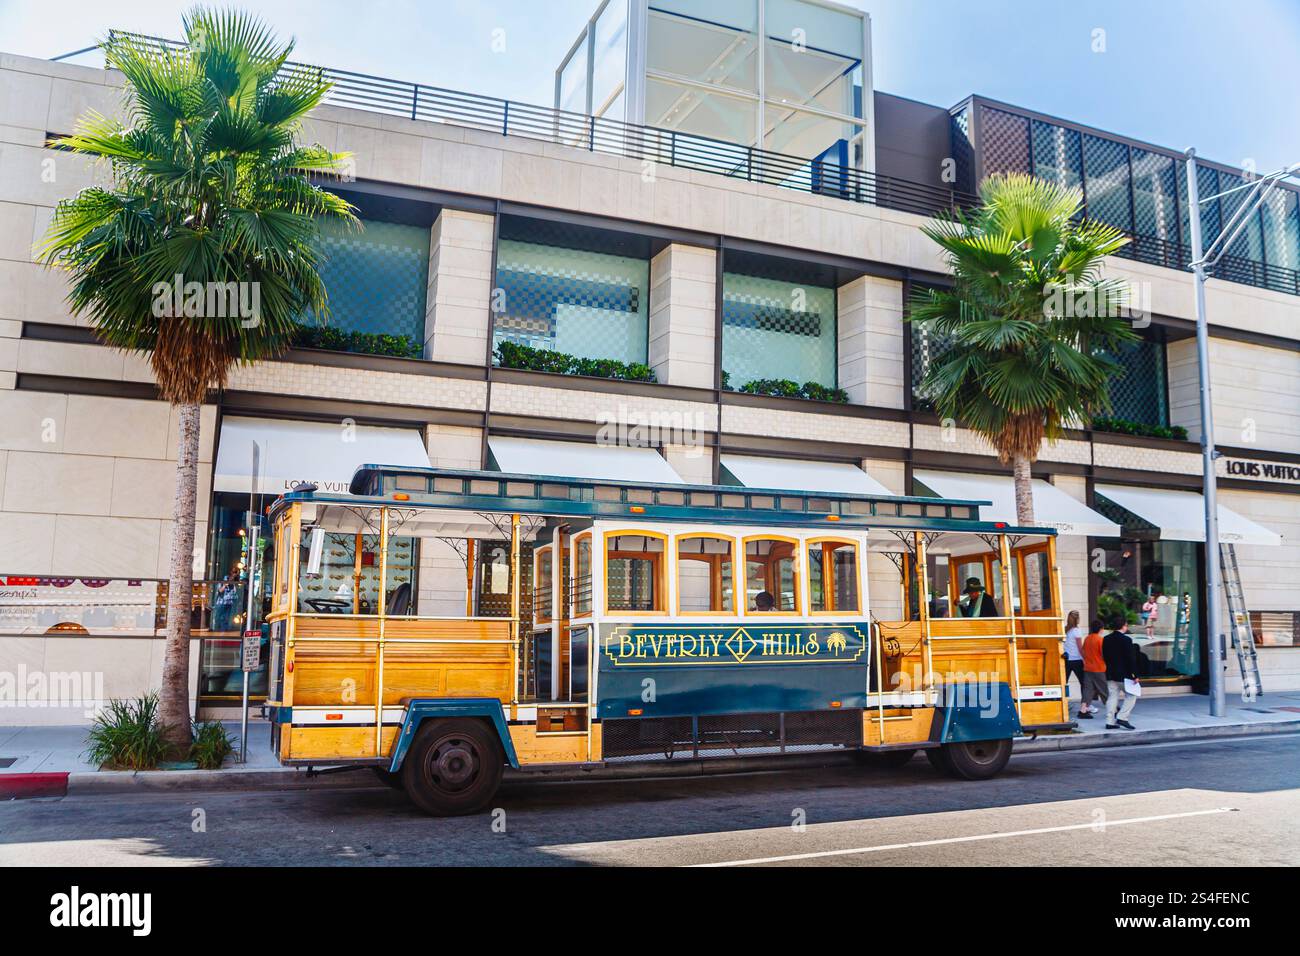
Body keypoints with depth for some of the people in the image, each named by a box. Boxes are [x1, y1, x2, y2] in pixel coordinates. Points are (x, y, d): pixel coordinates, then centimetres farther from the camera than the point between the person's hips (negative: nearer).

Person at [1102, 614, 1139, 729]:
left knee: (1112, 697, 9)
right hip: (1124, 674, -6)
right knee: (1131, 695, 7)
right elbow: (1131, 659, -15)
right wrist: (1135, 675, -10)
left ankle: (1110, 721, 6)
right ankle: (1122, 717, -3)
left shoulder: (1106, 639, 6)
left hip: (1110, 674, 6)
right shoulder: (1126, 640, -14)